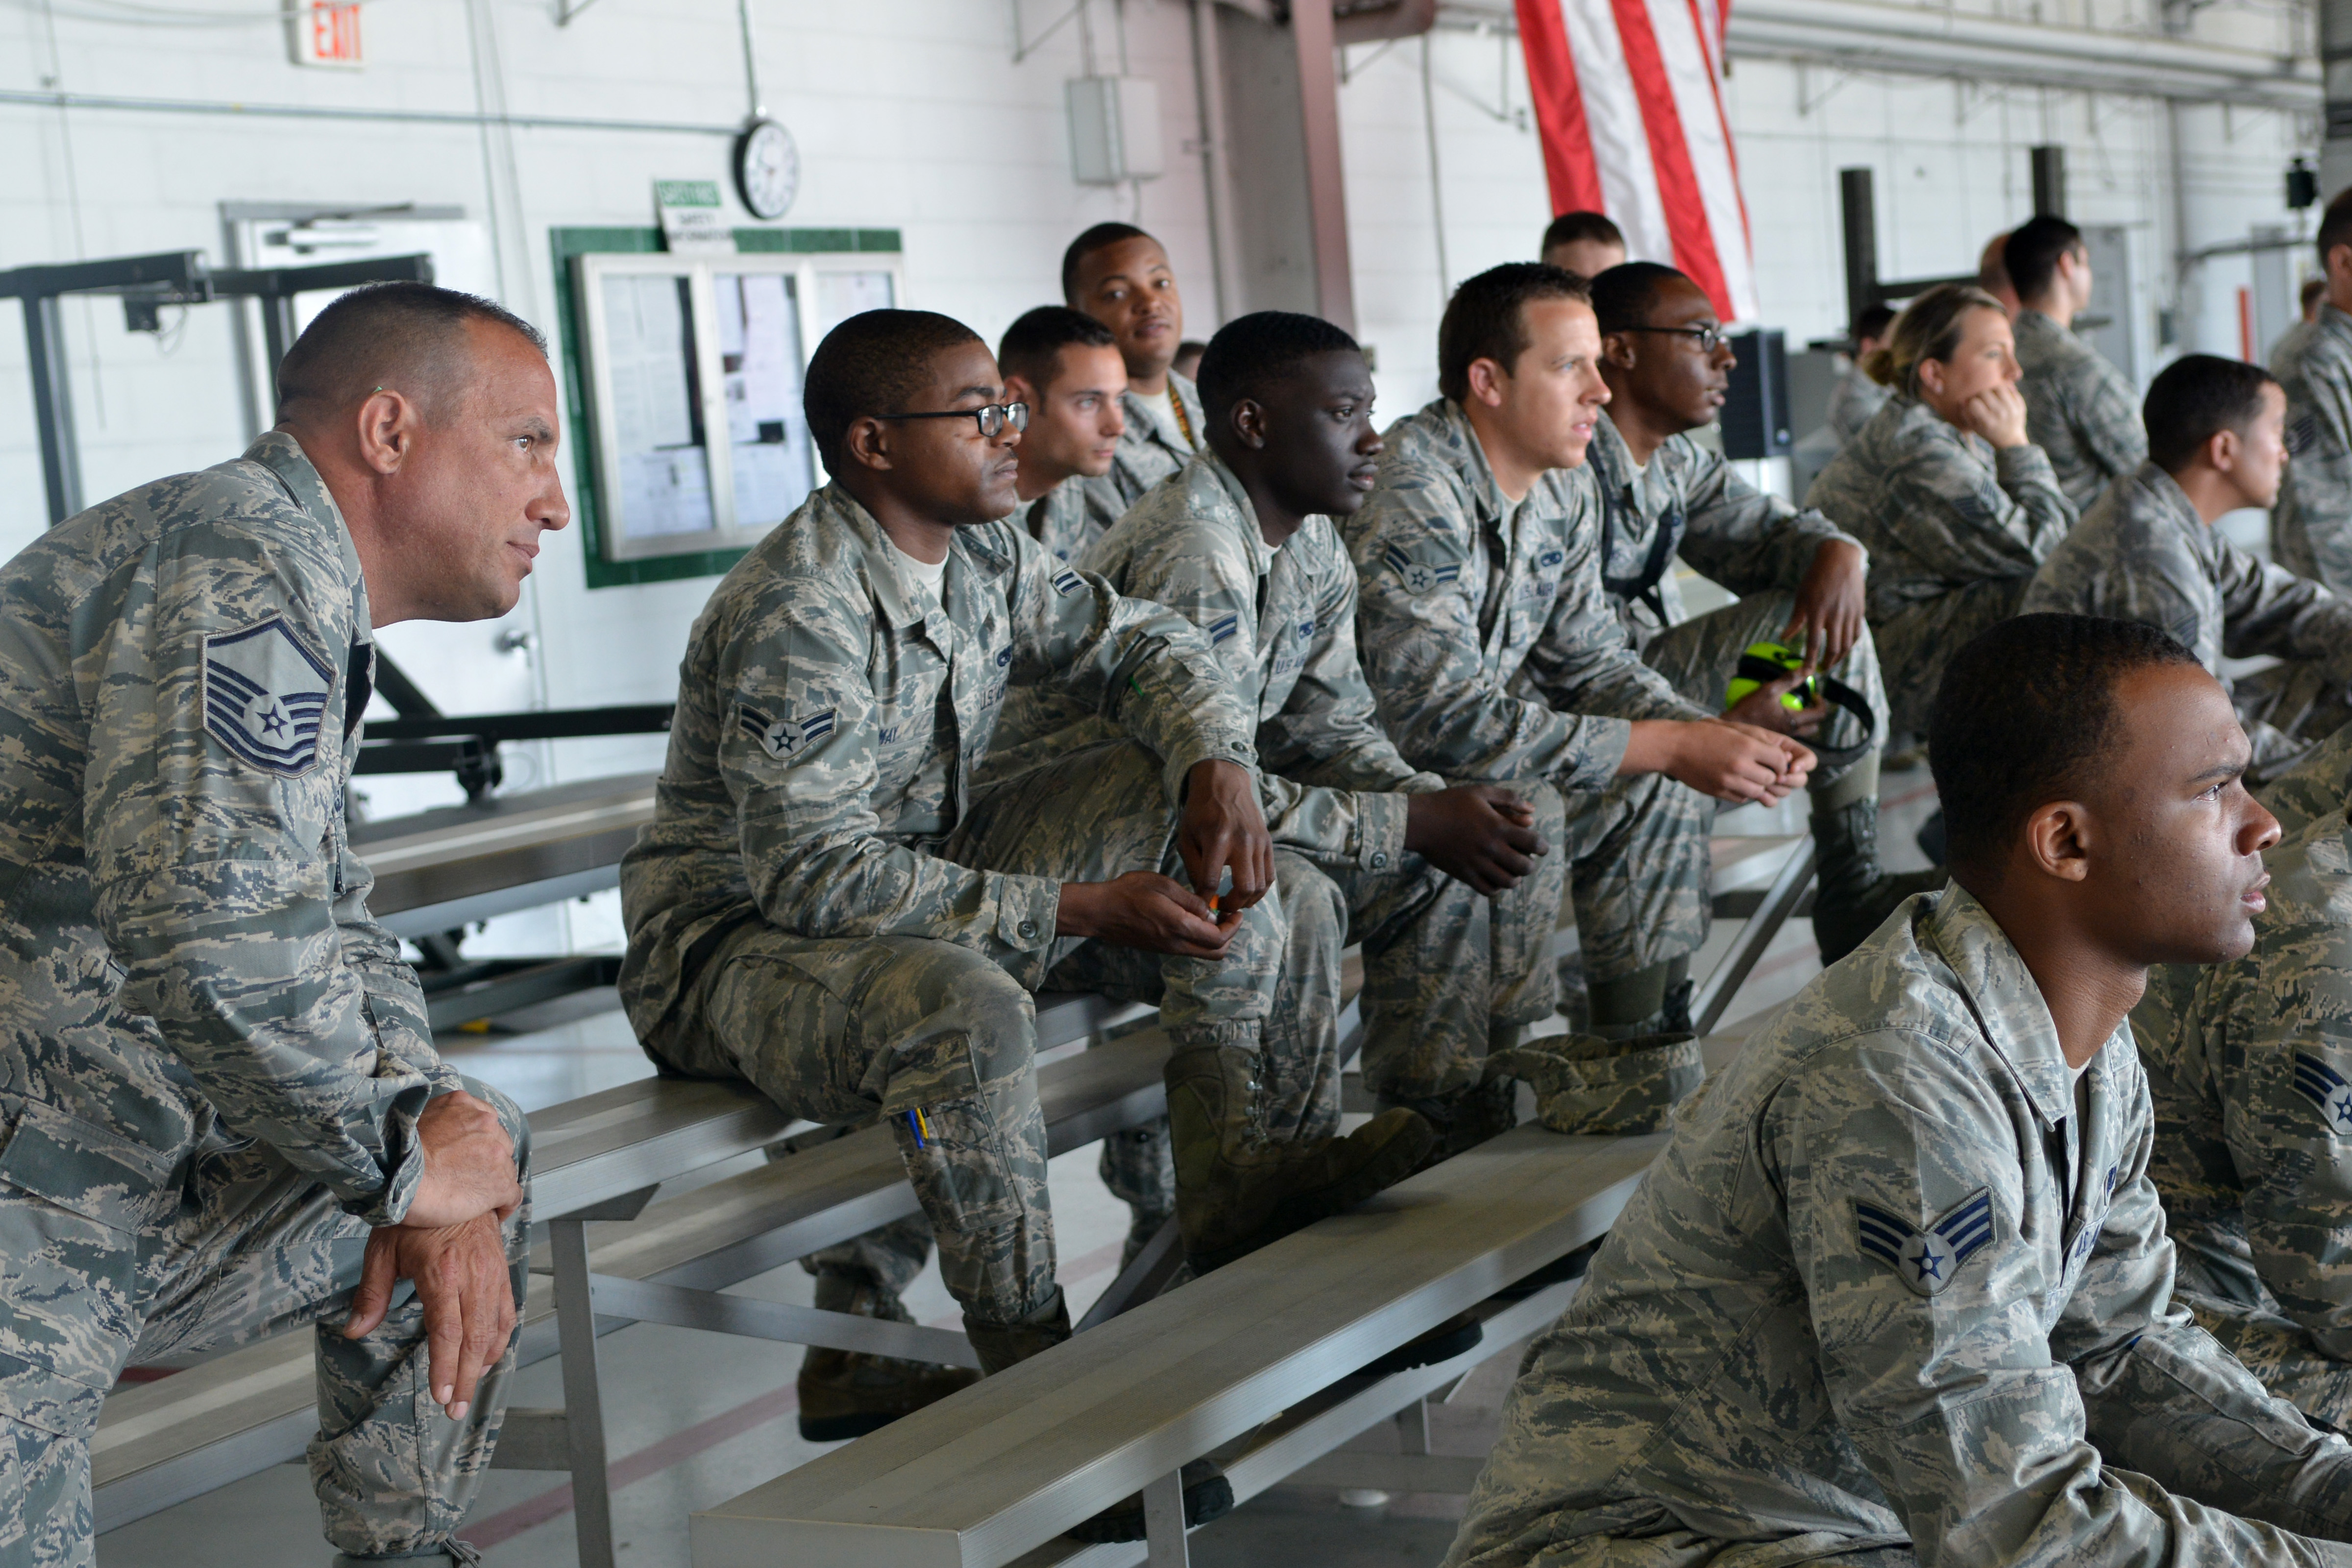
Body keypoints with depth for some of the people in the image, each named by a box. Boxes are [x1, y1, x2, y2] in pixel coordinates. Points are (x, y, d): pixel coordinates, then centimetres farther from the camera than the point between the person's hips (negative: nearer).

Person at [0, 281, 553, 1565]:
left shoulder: (298, 594, 16)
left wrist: (438, 1134, 4)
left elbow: (333, 927, 22)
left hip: (115, 1188, 10)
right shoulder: (250, 557, -17)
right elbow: (213, 928, -30)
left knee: (483, 1157, 16)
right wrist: (404, 1162, -14)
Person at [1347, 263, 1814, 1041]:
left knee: (1660, 786, 4)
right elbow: (1443, 719, -31)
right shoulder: (1410, 495, -26)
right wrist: (1671, 747, -29)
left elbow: (1587, 659, 7)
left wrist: (1714, 729, -13)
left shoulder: (1567, 491, 3)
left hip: (1470, 764, 9)